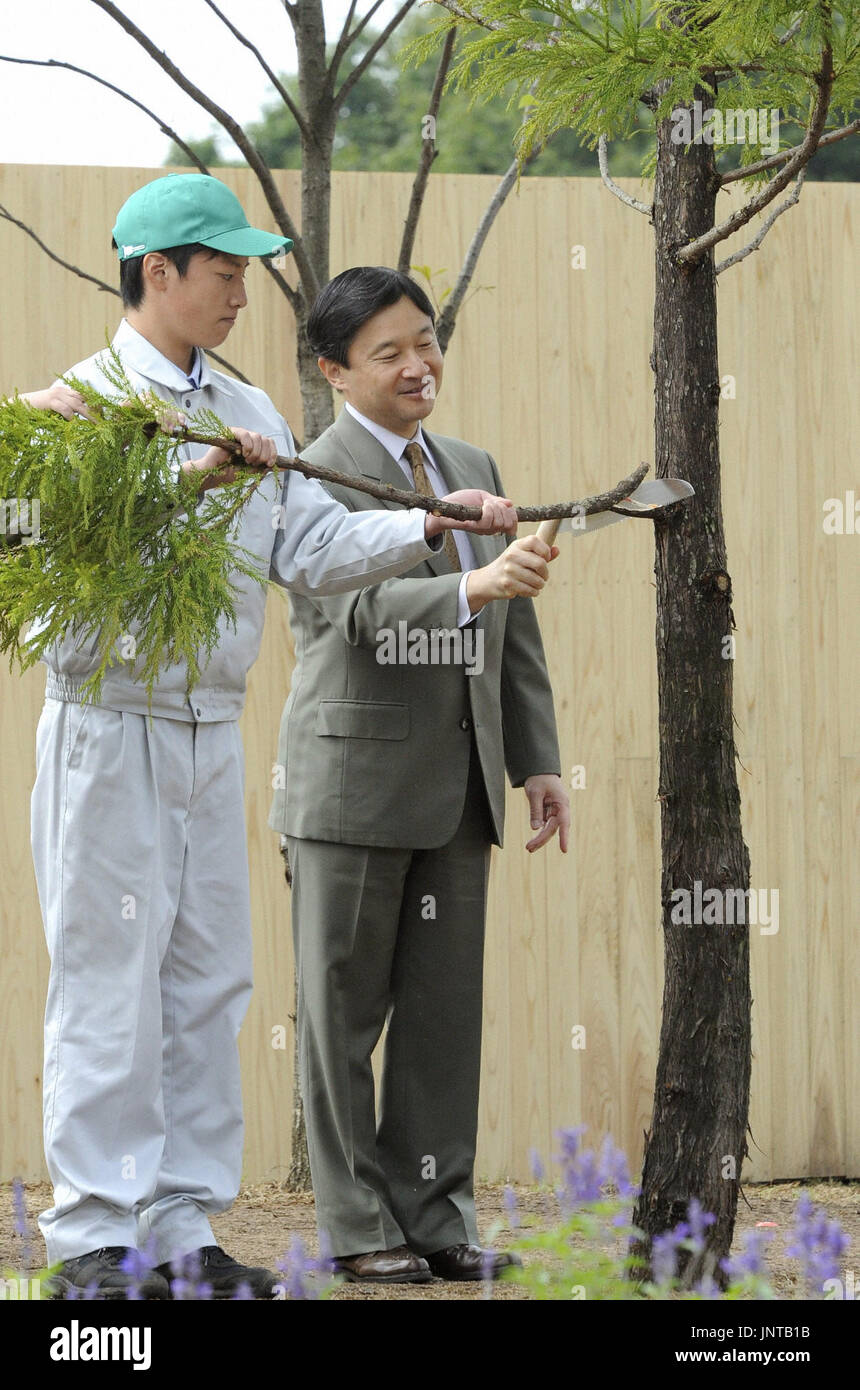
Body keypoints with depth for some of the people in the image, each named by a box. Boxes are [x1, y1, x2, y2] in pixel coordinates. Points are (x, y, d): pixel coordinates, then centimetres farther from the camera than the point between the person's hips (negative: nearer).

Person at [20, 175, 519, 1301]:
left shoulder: (250, 417, 14)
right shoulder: (82, 402, -7)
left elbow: (315, 549, 7)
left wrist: (432, 524, -5)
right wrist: (186, 479, -26)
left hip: (212, 731, 7)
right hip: (111, 728, -7)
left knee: (207, 983, 8)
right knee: (110, 982, -5)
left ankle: (182, 1227, 14)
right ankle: (94, 1236, -1)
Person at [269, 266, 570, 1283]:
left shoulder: (471, 470, 16)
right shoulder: (312, 477, -7)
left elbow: (512, 630, 18)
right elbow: (363, 608, -22)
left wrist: (537, 761, 12)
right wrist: (477, 586, -38)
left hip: (456, 786, 6)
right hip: (353, 780, -6)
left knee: (444, 1009, 6)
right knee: (342, 1015, 0)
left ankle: (435, 1217, 11)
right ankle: (358, 1227, 4)